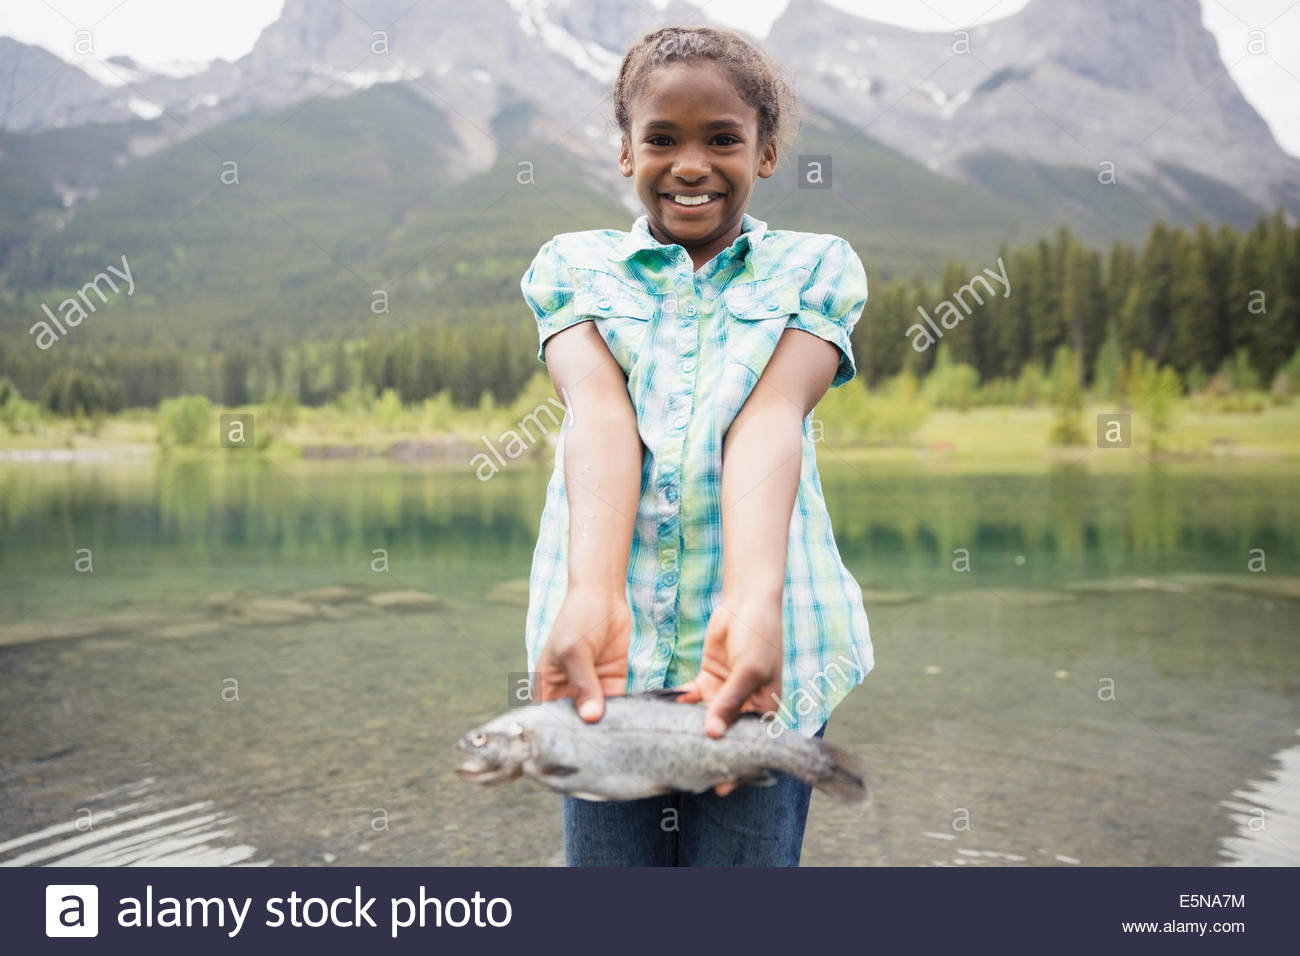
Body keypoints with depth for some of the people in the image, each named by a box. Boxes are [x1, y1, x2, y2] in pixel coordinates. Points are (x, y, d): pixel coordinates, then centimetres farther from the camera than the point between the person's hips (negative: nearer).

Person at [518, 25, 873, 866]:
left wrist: (754, 601, -28)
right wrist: (590, 598, -27)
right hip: (611, 646, 1)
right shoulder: (573, 264, 11)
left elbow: (770, 417, -11)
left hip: (764, 647, 0)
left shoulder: (816, 267, 9)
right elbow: (599, 413, -10)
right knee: (606, 855, 7)